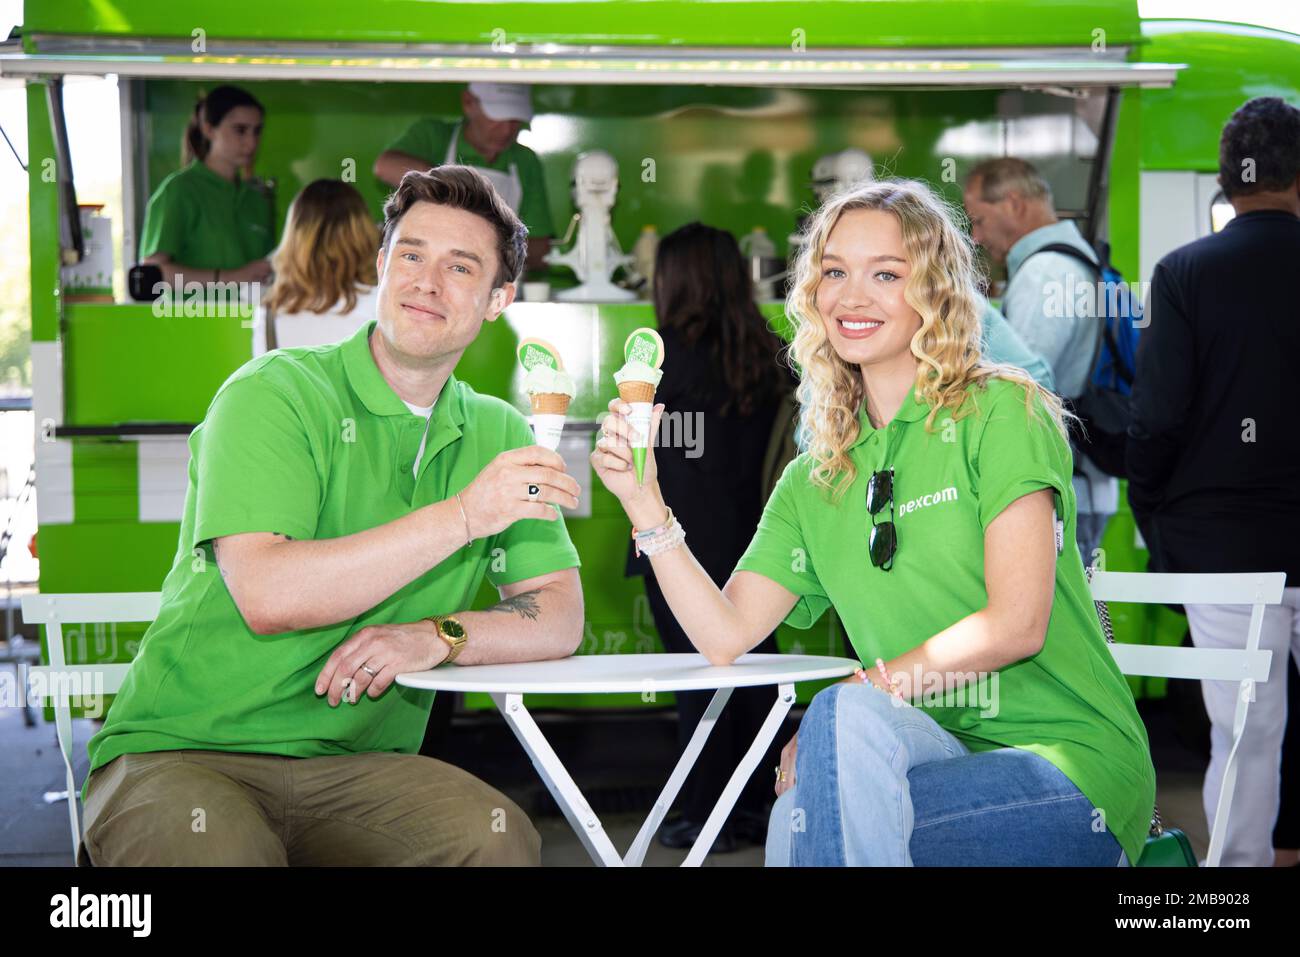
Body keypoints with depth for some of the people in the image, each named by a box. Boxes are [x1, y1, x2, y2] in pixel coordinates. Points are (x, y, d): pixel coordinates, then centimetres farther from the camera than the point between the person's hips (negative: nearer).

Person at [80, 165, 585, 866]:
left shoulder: (499, 434, 12)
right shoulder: (275, 392, -6)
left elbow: (560, 618, 7)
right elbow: (266, 594, -19)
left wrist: (439, 635, -14)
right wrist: (464, 514, -21)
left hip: (355, 766, 4)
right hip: (182, 750, -3)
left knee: (499, 836, -27)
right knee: (219, 848, -36)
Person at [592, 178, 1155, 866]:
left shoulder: (1000, 412, -2)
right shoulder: (814, 481, 14)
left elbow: (1016, 623, -11)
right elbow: (725, 636, 5)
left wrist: (862, 689, -11)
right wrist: (644, 503, -4)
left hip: (1073, 761, -3)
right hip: (948, 755, 3)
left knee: (842, 717, -29)